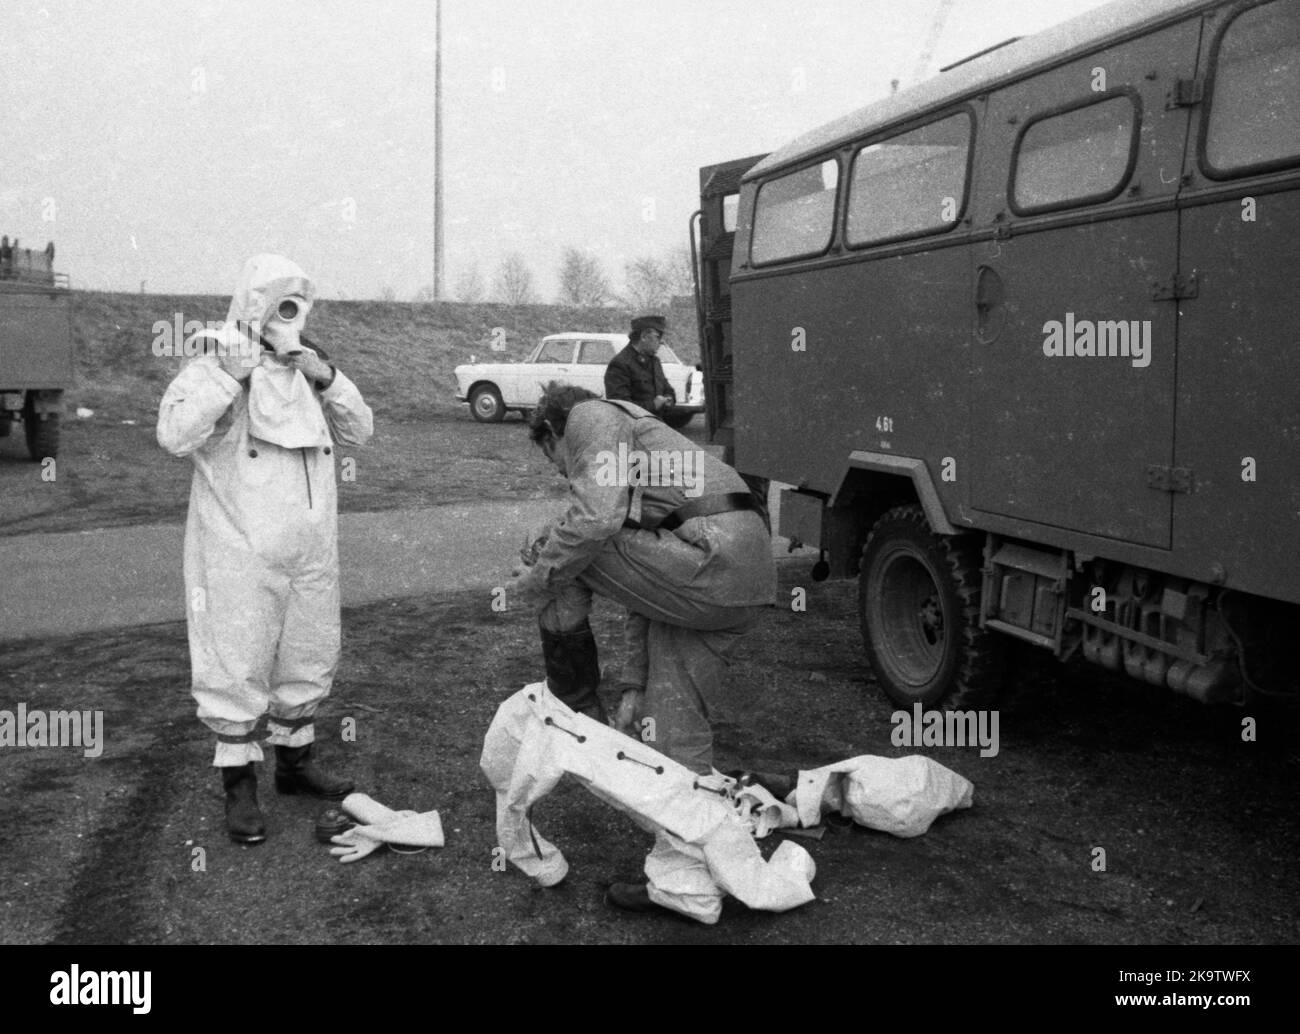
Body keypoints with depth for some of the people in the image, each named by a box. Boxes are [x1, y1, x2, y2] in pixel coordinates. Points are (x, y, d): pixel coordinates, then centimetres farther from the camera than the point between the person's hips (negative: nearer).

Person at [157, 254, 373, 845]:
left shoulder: (308, 368, 11)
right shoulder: (215, 363, -8)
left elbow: (359, 432, 8)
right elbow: (174, 435, -21)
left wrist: (329, 380, -7)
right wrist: (231, 377, -26)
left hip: (311, 553, 6)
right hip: (240, 555, -6)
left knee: (309, 660, 15)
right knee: (238, 668, 0)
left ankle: (295, 760, 33)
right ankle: (239, 784, 14)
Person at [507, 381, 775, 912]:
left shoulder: (592, 418, 7)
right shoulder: (635, 452, 34)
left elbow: (598, 515, -15)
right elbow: (646, 591, 29)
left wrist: (539, 574, -1)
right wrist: (633, 686, 25)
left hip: (711, 562, -10)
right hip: (750, 577, 10)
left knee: (561, 552, 2)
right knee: (676, 732, 13)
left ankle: (576, 711, 12)